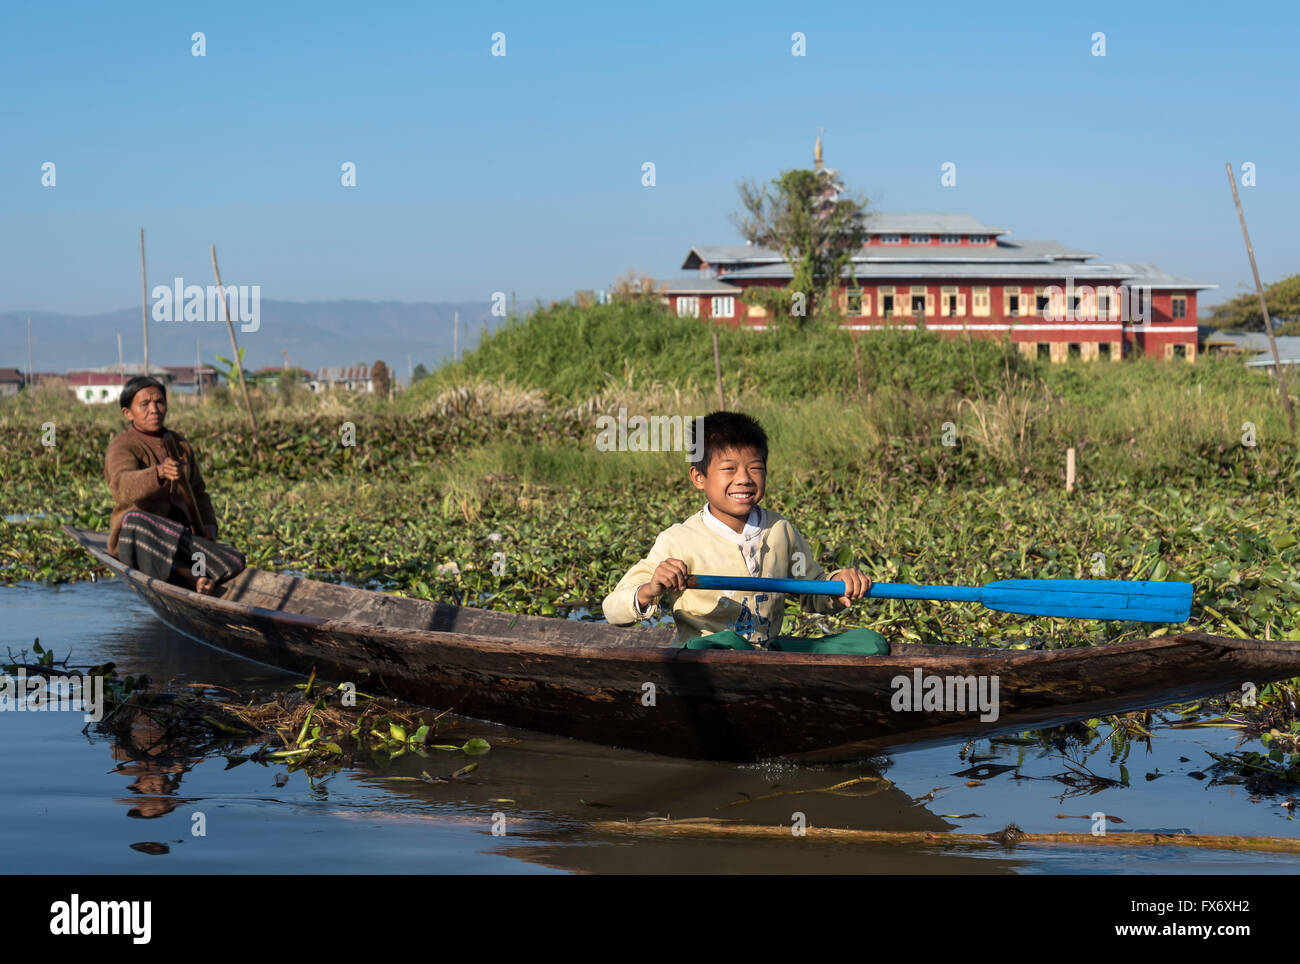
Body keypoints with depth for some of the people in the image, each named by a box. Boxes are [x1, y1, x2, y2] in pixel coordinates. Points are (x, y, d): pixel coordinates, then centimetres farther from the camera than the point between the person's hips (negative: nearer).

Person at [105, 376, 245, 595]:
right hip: (133, 543, -6)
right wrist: (159, 472, -47)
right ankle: (190, 575, -43)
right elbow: (121, 486, -28)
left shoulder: (180, 444, 17)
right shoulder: (122, 446, -5)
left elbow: (198, 493, 27)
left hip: (180, 536, 6)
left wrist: (208, 525, 7)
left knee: (235, 561, -20)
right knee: (134, 520, -42)